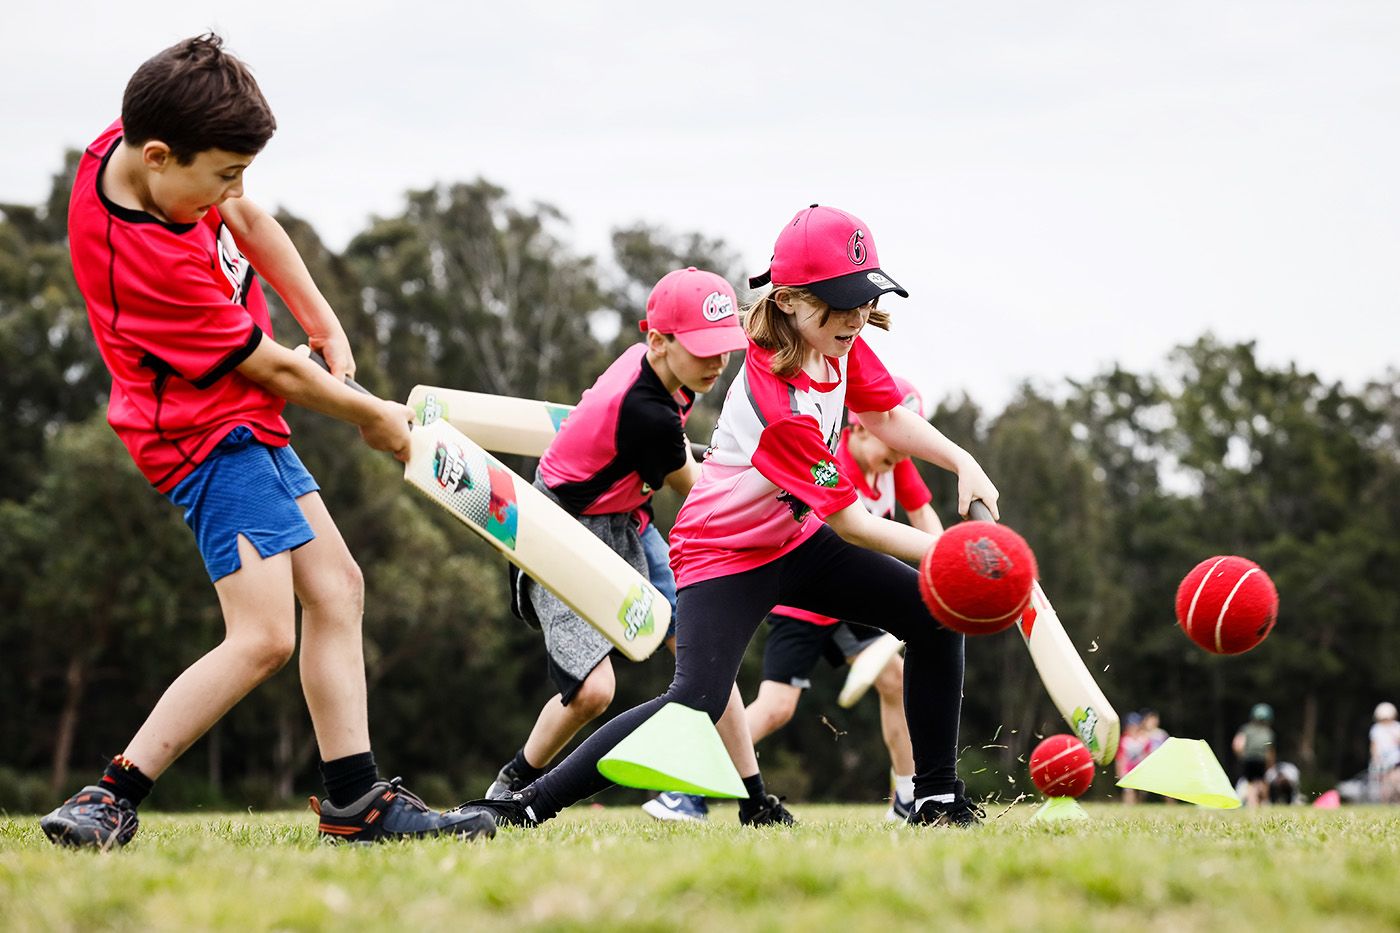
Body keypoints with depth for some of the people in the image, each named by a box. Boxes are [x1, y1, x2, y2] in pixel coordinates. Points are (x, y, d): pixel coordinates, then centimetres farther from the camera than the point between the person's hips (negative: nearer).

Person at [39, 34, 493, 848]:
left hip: (243, 423, 10)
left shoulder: (136, 142, -7)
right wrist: (373, 417, -4)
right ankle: (109, 801, -15)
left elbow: (247, 220, 13)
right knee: (264, 636, -18)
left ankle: (356, 801, 11)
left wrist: (322, 319, 9)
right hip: (208, 432, -10)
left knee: (337, 590, 10)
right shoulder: (148, 260, -32)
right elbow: (270, 367, -19)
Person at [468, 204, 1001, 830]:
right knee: (696, 703, -27)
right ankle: (524, 806, -21)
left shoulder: (840, 343, -9)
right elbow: (850, 523, -25)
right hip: (725, 552, -9)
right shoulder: (780, 405, -34)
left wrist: (963, 462, -6)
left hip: (796, 541, 9)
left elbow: (888, 418, 9)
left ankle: (937, 798, 11)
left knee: (933, 615, 1)